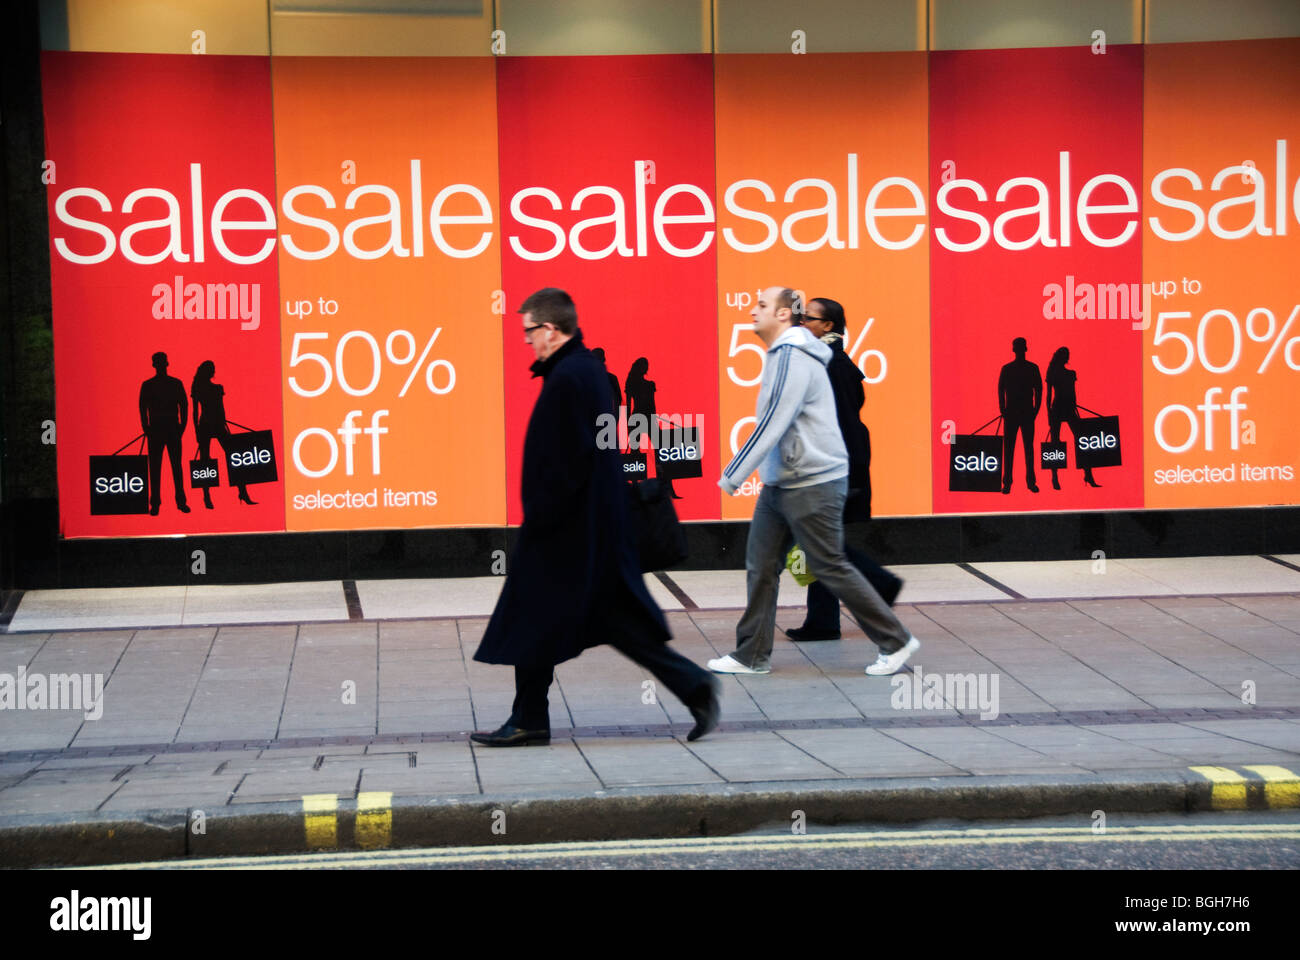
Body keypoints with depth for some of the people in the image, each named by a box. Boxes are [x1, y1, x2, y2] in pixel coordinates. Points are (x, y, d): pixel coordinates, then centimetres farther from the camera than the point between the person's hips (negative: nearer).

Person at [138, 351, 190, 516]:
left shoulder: (176, 384, 8)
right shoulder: (147, 385, 5)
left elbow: (184, 405, 8)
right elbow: (143, 408, 3)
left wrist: (182, 425, -1)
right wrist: (146, 428, -6)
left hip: (173, 429, 1)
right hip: (155, 430, -1)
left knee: (176, 465, 1)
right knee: (155, 467, -1)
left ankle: (181, 501, 5)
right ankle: (155, 503, 2)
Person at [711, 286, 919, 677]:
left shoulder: (794, 356, -17)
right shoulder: (782, 355, 15)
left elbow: (772, 424, -23)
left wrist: (731, 476, -21)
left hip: (813, 484, -10)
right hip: (779, 483, 10)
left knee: (830, 568, -3)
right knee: (761, 565, 7)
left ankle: (896, 642, 7)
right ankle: (752, 655, 12)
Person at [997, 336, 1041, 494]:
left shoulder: (1033, 368, 6)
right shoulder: (1006, 369, 4)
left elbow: (1038, 389, 7)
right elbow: (1000, 390, 3)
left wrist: (1035, 410, -1)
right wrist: (1003, 410, -4)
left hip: (1027, 414, 0)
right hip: (1011, 413, 0)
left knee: (1029, 447, 2)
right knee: (1008, 448, -2)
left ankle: (1031, 481, 7)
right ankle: (1007, 483, 1)